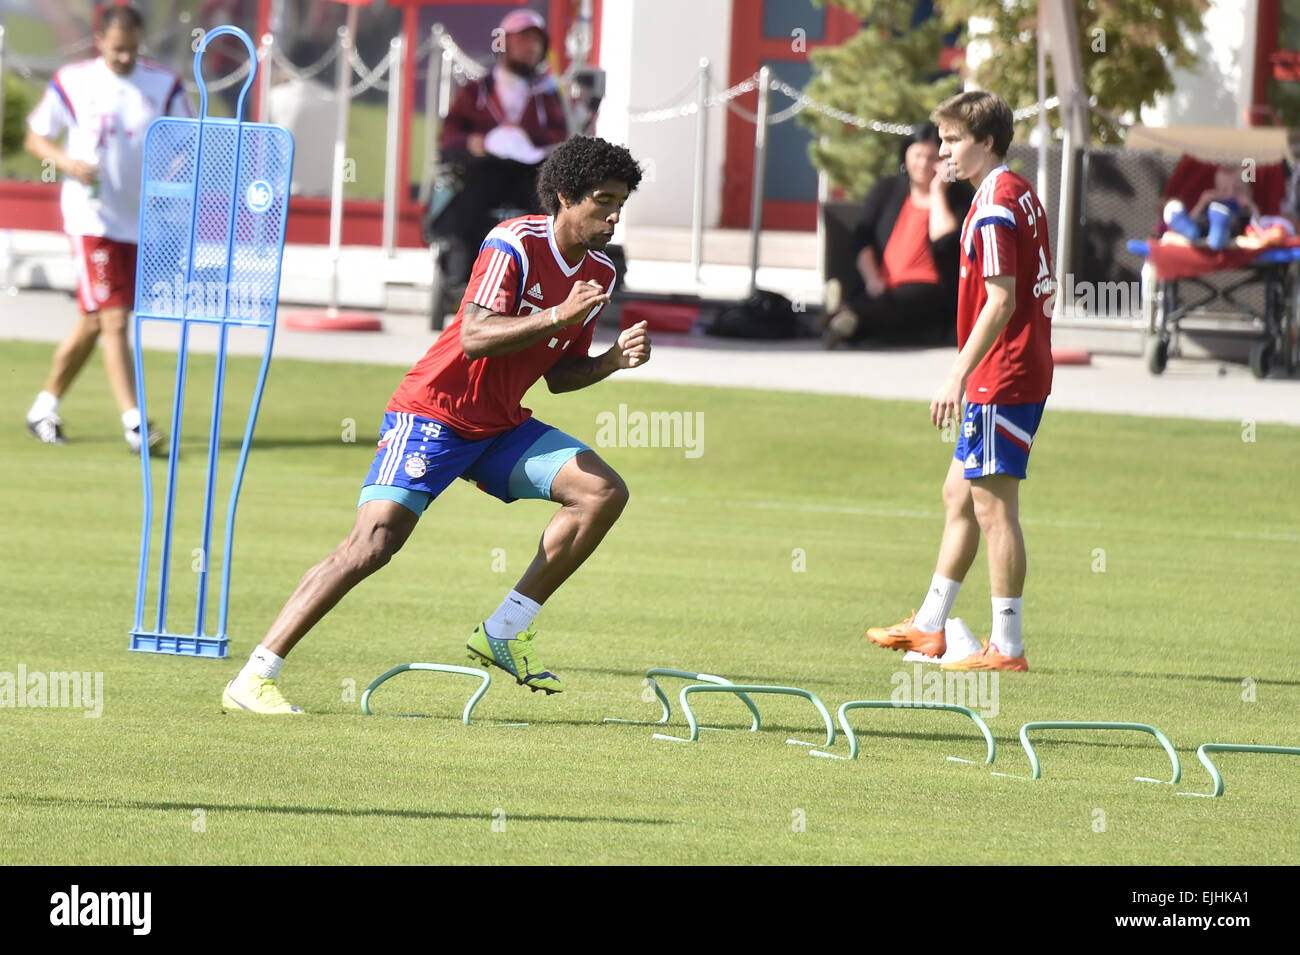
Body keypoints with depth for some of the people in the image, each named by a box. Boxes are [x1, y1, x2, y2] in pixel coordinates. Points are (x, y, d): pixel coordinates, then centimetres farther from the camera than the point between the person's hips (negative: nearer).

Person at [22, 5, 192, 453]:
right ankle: (134, 424, -17)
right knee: (113, 320, -14)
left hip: (140, 221, 4)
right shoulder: (72, 83, -3)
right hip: (92, 217, -4)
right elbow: (35, 136, 6)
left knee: (93, 323, 13)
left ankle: (45, 406, 30)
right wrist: (65, 162, -14)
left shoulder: (165, 85, 1)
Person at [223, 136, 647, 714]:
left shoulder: (600, 274, 6)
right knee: (373, 543, -20)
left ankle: (502, 633, 0)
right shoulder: (514, 244, -18)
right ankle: (251, 680, -17)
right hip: (433, 414, -8)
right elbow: (474, 337, -28)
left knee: (604, 492, -6)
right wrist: (557, 316, -33)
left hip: (500, 426, 8)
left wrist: (613, 360, -4)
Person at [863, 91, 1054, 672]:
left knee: (993, 504, -6)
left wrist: (959, 375, -20)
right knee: (959, 494, 17)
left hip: (1001, 378, -10)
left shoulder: (994, 205, -17)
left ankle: (1007, 646, -3)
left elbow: (1001, 301, -22)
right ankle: (929, 627, 26)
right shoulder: (1021, 194, 14)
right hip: (1018, 375, 10)